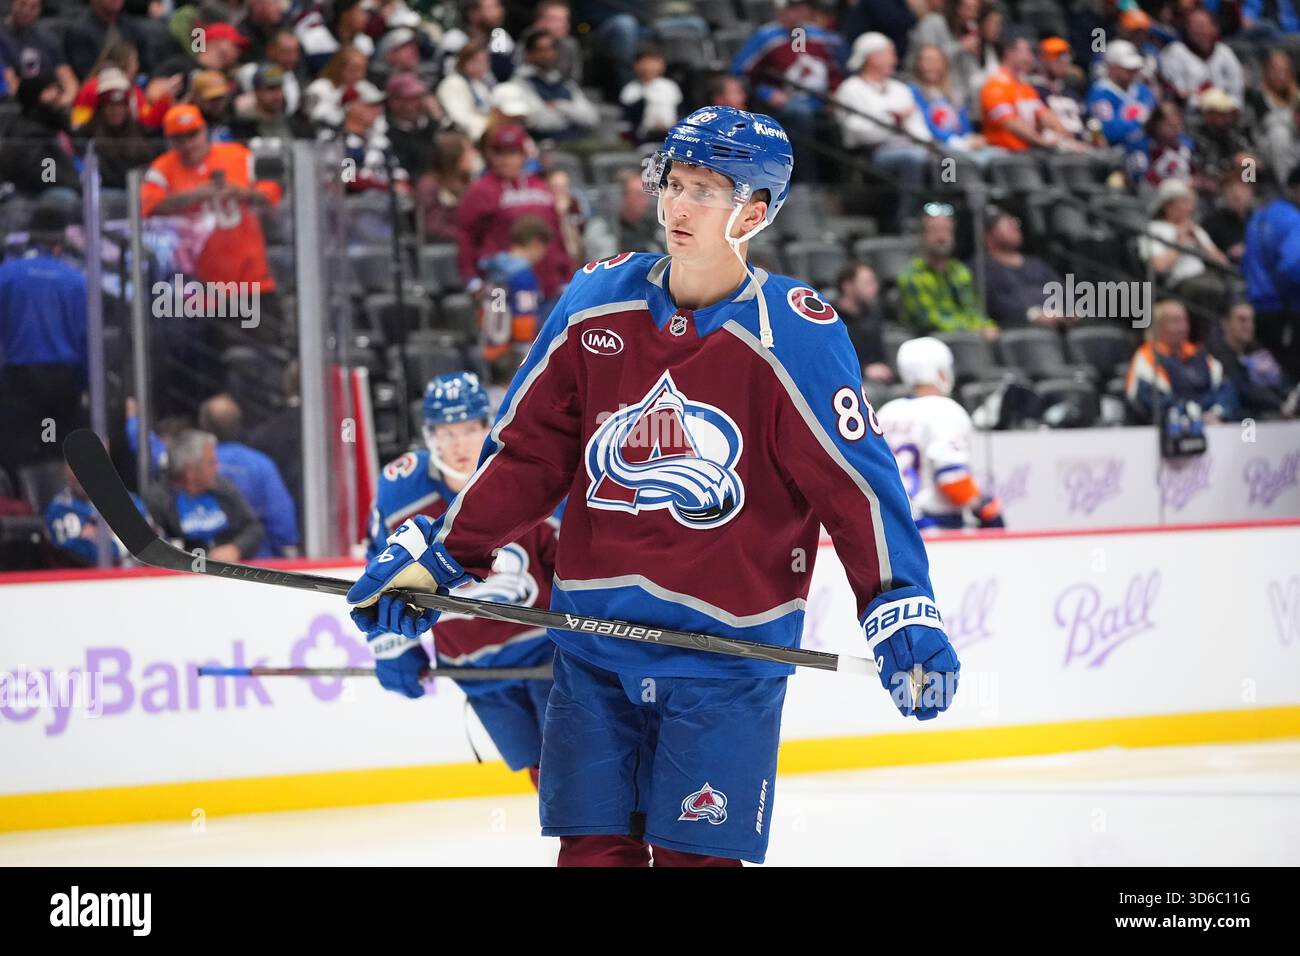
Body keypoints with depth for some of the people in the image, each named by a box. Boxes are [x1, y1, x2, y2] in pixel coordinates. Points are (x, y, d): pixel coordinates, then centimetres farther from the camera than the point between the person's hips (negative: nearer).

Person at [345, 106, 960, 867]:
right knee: (593, 846, 5)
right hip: (594, 638, 4)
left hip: (730, 640, -4)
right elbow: (527, 452, 10)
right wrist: (439, 557, 7)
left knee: (694, 851, -5)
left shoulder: (796, 336, -9)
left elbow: (857, 482, -7)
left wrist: (904, 613, -15)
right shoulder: (596, 304, 3)